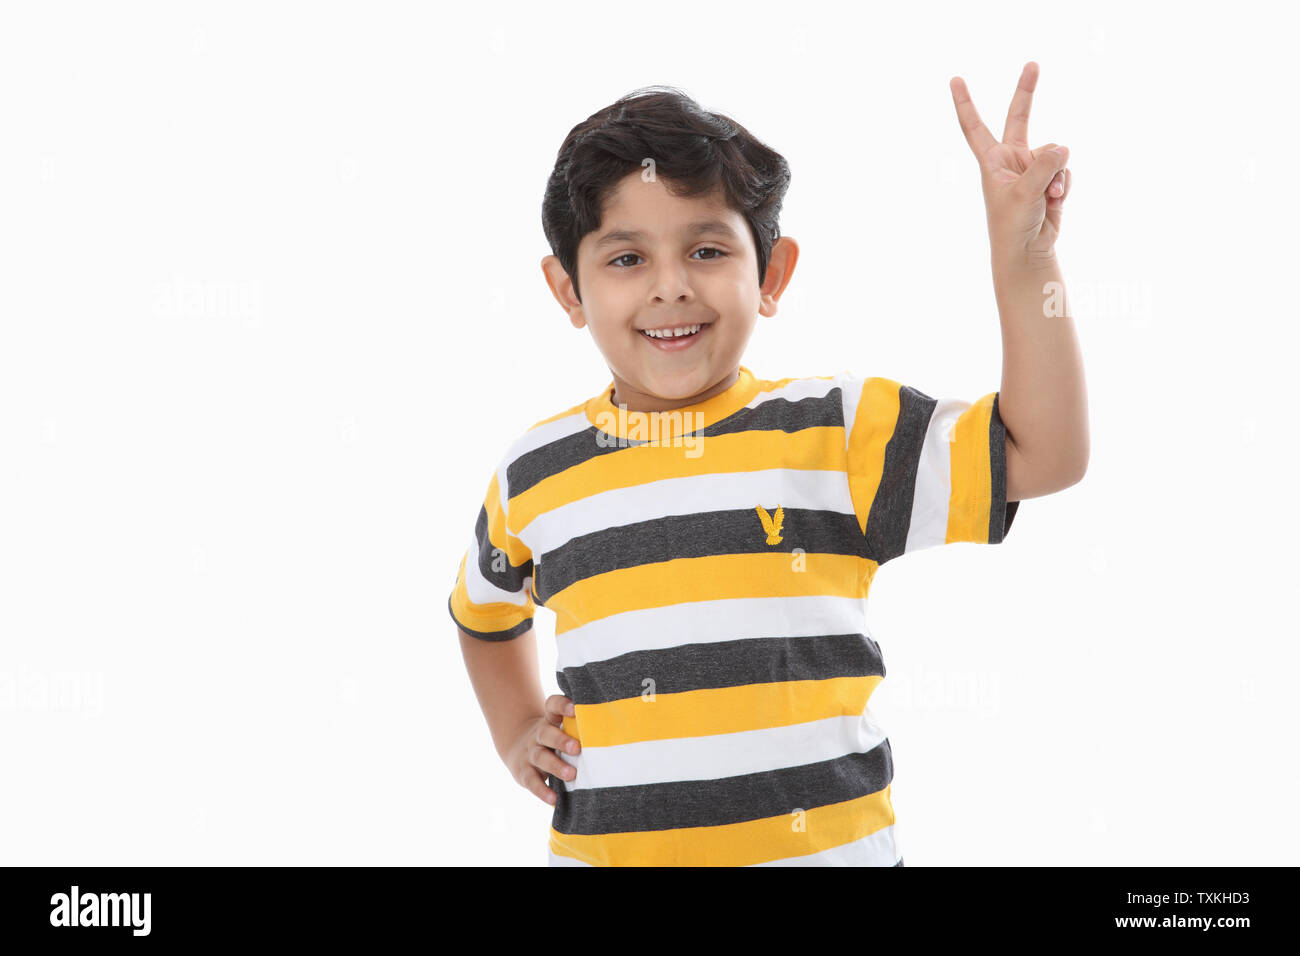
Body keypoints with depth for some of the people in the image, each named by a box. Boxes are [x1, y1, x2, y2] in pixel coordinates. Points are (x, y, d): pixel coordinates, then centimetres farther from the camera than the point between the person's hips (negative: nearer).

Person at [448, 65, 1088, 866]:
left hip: (827, 845, -1)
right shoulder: (535, 474, 3)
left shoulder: (835, 430, -5)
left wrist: (1024, 258, -19)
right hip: (606, 848, 2)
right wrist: (517, 734, 13)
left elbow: (1043, 456, -14)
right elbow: (483, 611, 24)